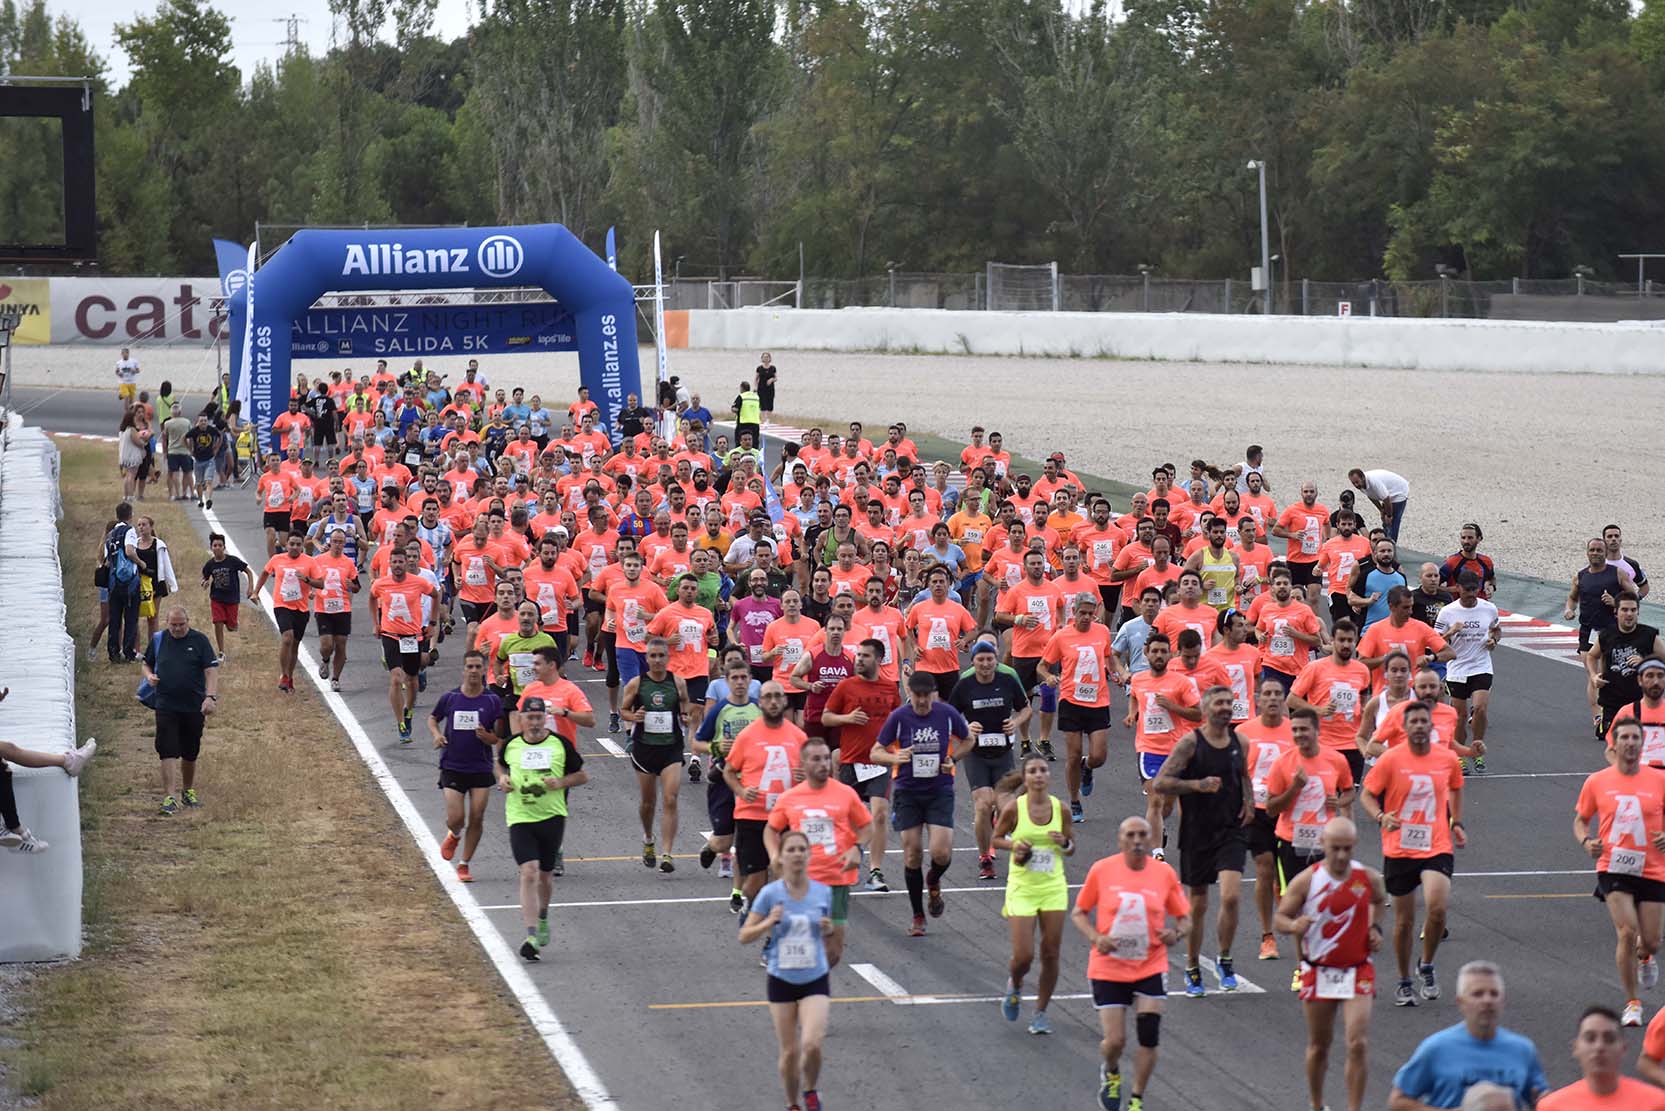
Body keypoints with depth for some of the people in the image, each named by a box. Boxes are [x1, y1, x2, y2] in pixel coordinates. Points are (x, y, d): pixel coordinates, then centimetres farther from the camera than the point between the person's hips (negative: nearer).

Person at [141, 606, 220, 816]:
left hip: (194, 706, 0)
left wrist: (211, 697, -18)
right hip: (166, 706, 0)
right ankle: (169, 797, -14)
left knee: (190, 754, 12)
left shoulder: (199, 641, -1)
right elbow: (147, 663, 21)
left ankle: (188, 791, 32)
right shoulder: (158, 640, 6)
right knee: (168, 752, -11)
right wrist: (149, 675, -3)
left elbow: (211, 670, -5)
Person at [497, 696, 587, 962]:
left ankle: (542, 918, 43)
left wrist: (560, 782, -11)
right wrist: (503, 779, 3)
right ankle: (531, 935, -20)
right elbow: (501, 764, 25)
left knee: (545, 874, 13)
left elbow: (583, 775, 6)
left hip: (552, 817, 1)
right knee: (528, 873, -15)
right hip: (520, 819, -1)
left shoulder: (561, 745, -1)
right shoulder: (511, 745, 3)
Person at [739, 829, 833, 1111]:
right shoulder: (770, 893, -7)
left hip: (815, 981, 0)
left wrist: (828, 928, -6)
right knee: (790, 1051, 3)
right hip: (782, 981, 0)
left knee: (812, 1044, -17)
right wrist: (769, 922, -21)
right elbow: (744, 936, -4)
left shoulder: (823, 892, -1)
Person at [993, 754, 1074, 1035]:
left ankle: (1041, 1012, 18)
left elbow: (1071, 850, 11)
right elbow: (996, 838, 5)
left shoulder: (1060, 809, -1)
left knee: (1050, 955, 1)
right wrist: (1014, 846, -14)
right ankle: (1014, 985, 29)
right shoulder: (1014, 808, -9)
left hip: (1054, 888, 2)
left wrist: (1064, 843, -12)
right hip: (1022, 888, -2)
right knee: (1023, 956, -6)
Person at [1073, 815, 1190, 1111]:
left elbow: (1184, 918, 7)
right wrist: (1095, 937, -14)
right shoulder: (1101, 870, -6)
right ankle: (1110, 1073, 30)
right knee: (1115, 1041, -6)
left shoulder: (1164, 873, -2)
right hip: (1108, 968, -1)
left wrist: (1176, 933, -15)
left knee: (1149, 1038, -6)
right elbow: (1078, 913, 4)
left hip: (1151, 967, 1)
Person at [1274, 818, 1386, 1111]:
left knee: (1358, 1044, -12)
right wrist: (1294, 925, -24)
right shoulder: (1305, 881, -10)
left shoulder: (1369, 878, -3)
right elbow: (1281, 916, -2)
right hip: (1318, 973, 0)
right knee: (1319, 1046, 12)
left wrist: (1375, 927, 4)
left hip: (1357, 971, 0)